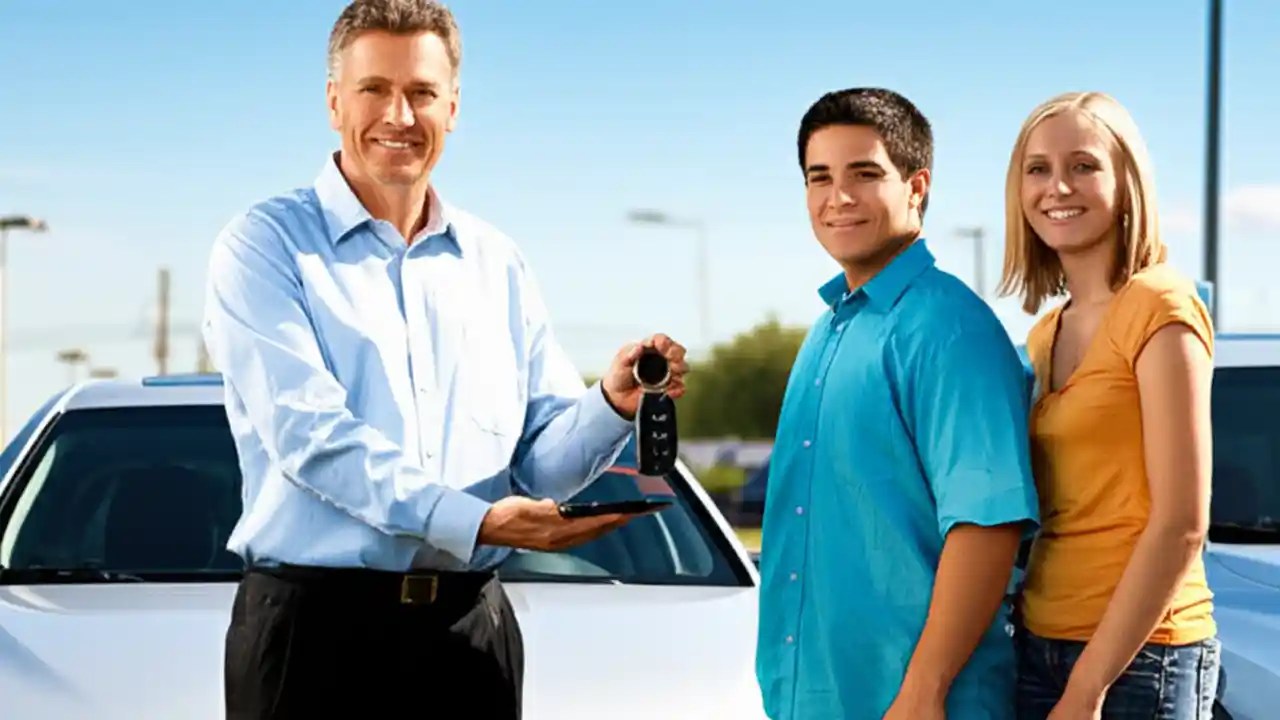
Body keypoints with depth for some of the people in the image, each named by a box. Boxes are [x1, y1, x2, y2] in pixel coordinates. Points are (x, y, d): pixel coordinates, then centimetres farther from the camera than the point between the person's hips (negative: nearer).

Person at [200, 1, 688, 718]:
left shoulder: (498, 264, 12)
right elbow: (309, 433, -15)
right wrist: (472, 522, -22)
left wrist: (610, 407, -11)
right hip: (316, 621, -4)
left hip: (470, 625, 4)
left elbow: (539, 462, 9)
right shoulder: (265, 246, -2)